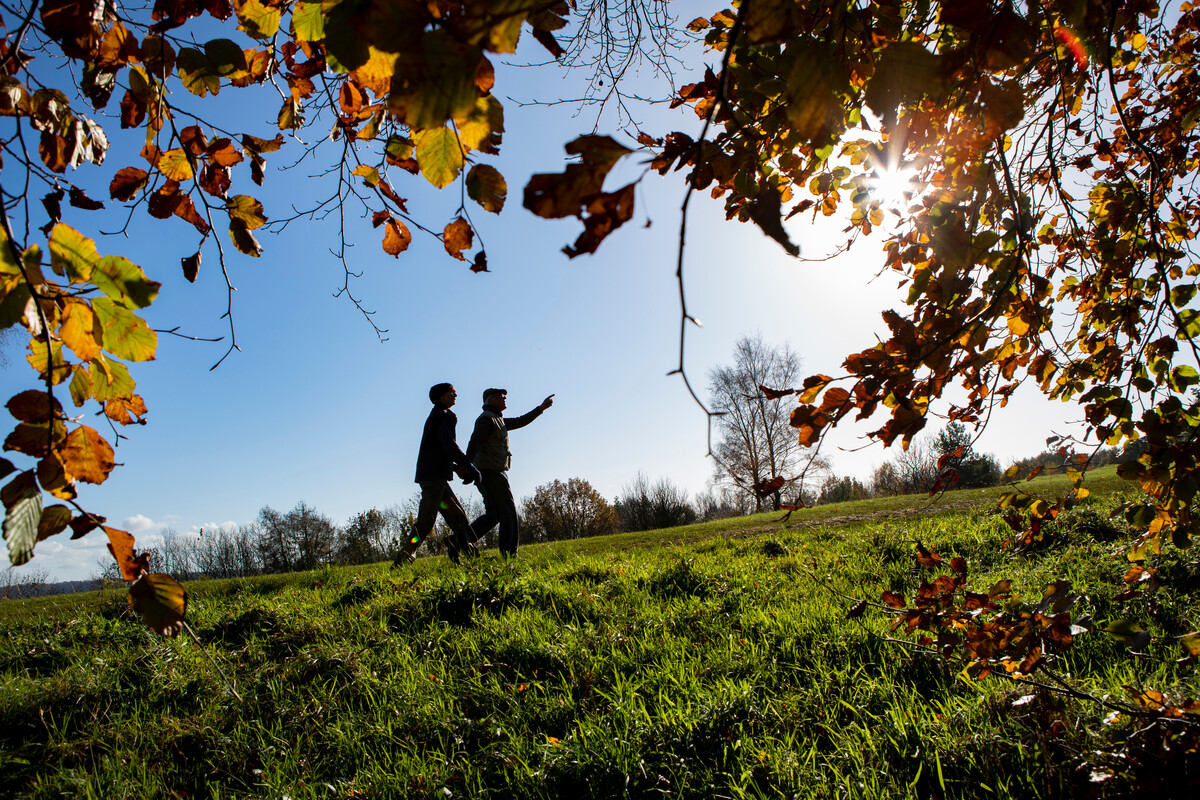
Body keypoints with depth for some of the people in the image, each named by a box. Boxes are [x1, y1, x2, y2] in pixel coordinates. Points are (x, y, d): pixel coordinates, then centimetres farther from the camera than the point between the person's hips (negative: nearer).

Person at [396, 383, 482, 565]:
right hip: (434, 476, -10)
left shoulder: (436, 416, 23)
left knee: (457, 515, 7)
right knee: (425, 522, -9)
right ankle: (403, 558, -6)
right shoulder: (443, 416, -8)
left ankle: (468, 554, 4)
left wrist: (457, 467, 16)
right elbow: (450, 447, -21)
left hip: (437, 476, 10)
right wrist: (470, 468, -21)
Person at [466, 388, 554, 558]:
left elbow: (519, 422, 27)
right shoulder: (487, 419, -9)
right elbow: (474, 442, -20)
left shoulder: (497, 420, 22)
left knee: (493, 514, 12)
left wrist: (541, 408, 25)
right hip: (491, 472, -10)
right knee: (509, 513, -7)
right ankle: (509, 555, -7)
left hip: (492, 473, 10)